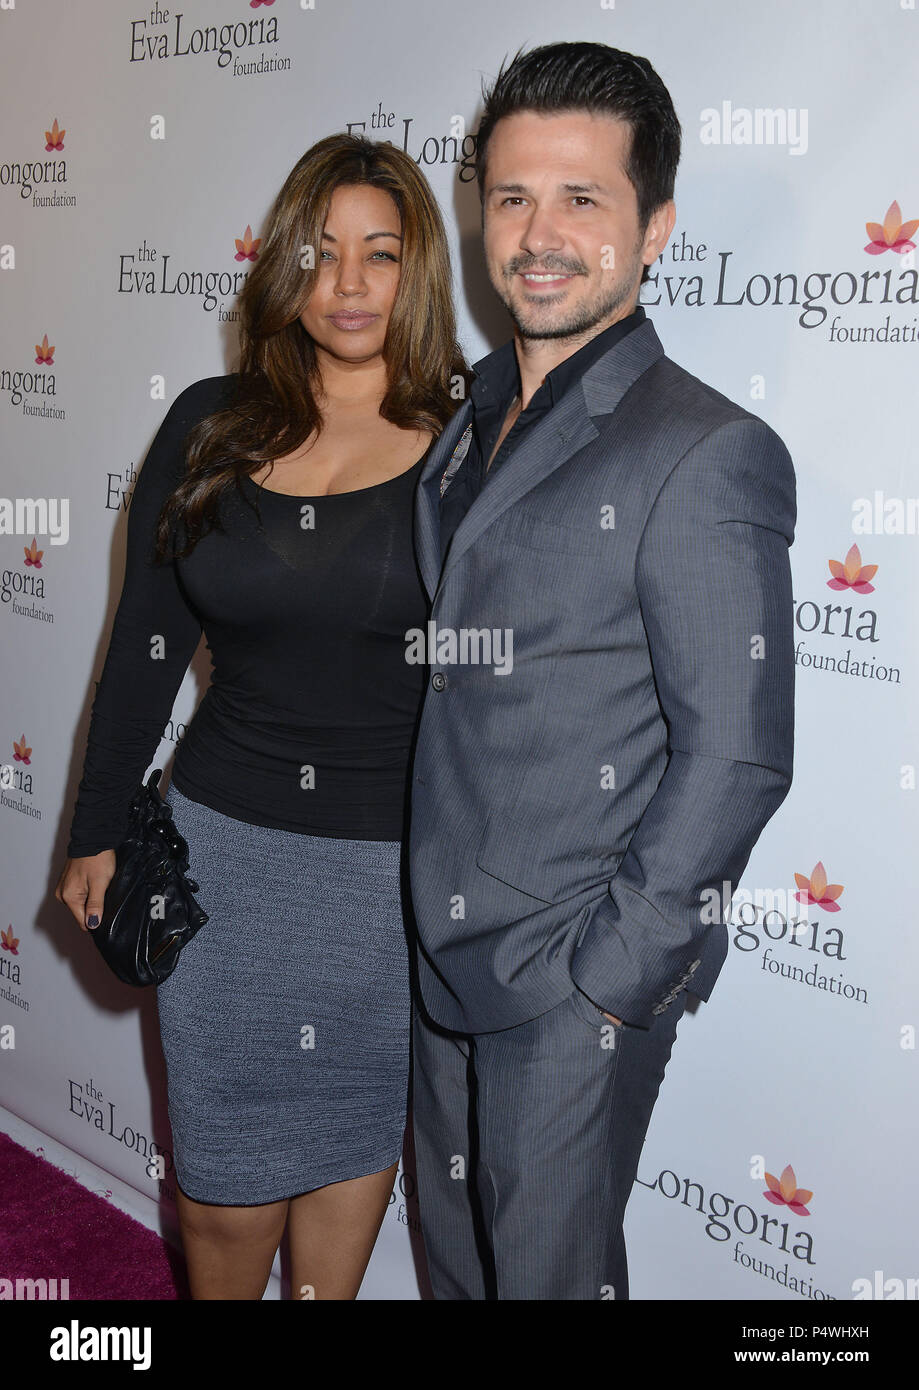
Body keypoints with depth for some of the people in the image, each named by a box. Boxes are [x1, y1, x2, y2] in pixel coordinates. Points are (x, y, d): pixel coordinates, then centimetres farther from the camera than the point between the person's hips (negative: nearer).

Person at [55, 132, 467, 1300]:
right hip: (227, 848, 2)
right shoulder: (210, 427, 0)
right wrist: (97, 835, 9)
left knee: (355, 1136, 16)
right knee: (227, 1177, 10)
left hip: (402, 863, -1)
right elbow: (145, 647, 6)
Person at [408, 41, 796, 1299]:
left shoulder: (708, 456, -17)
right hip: (446, 952, 7)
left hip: (580, 975, -7)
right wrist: (432, 917, 11)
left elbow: (737, 759, -18)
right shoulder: (474, 424, 8)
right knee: (456, 1259, 22)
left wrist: (605, 972, -16)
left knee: (546, 1271, 10)